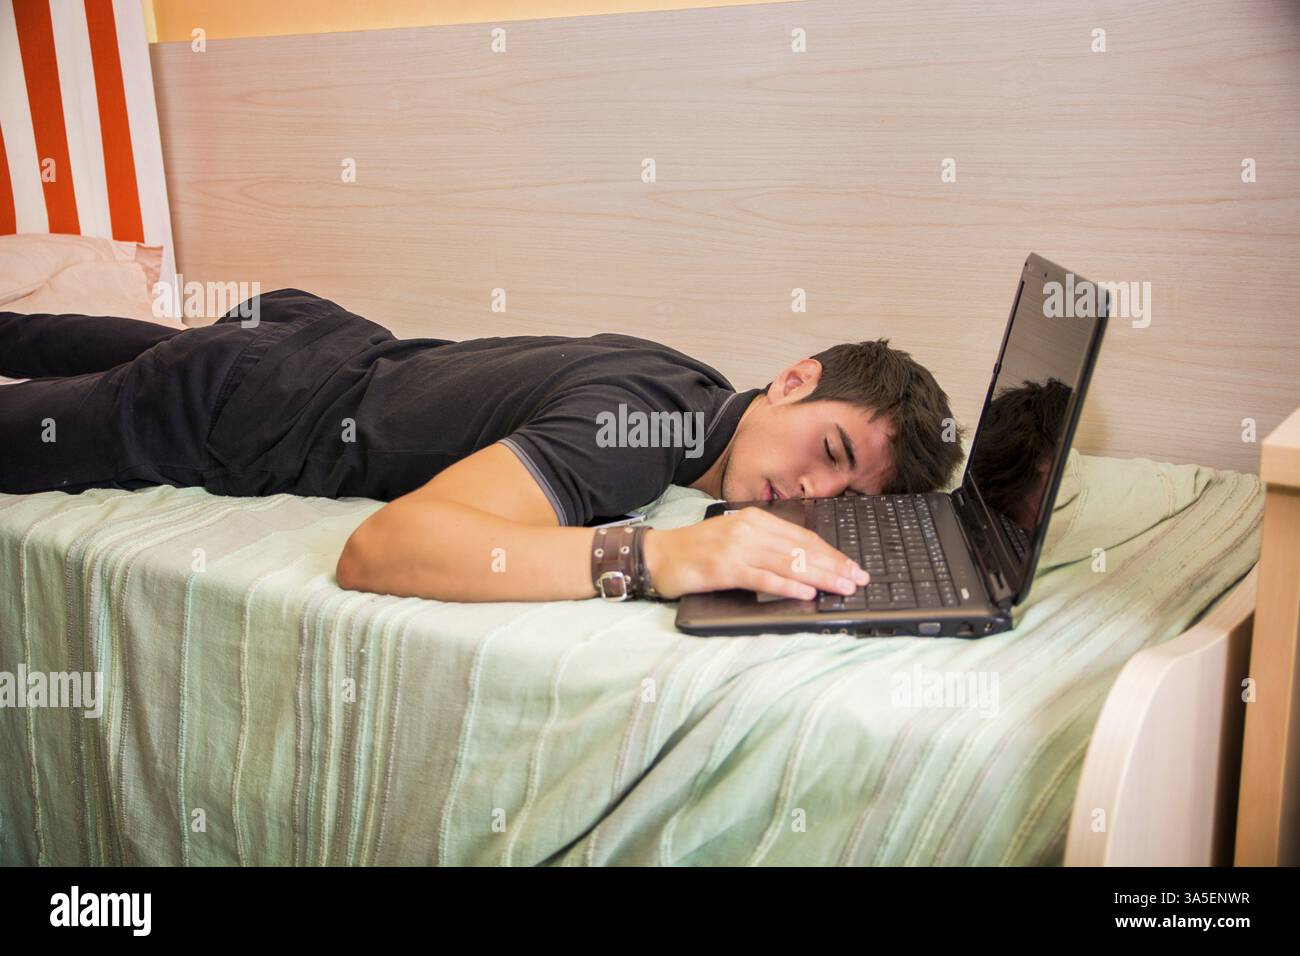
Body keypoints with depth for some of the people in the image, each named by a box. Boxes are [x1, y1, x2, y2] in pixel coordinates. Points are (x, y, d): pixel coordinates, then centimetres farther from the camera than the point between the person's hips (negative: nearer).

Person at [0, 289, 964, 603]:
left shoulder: (703, 384, -13)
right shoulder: (629, 423, -39)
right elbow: (377, 549, -50)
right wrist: (655, 557, -59)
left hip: (341, 343, 8)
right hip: (234, 413, -7)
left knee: (143, 350, 36)